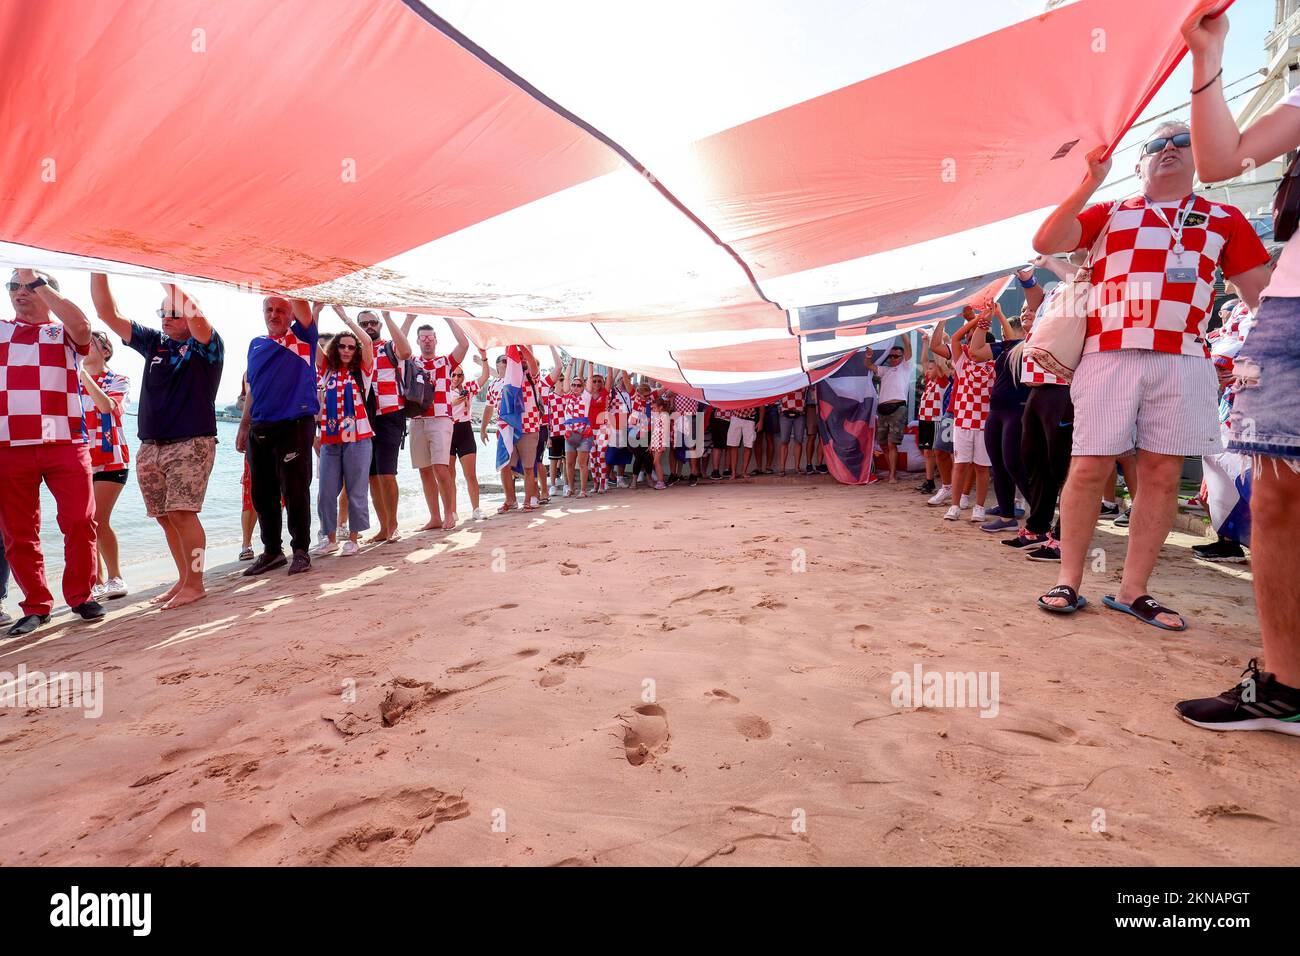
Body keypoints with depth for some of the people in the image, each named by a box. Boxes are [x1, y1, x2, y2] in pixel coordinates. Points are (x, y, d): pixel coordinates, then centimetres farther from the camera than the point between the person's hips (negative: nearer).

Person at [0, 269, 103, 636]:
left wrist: (39, 284, -7)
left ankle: (80, 596, 10)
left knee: (79, 522, -3)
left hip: (65, 443, -2)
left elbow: (82, 325, -12)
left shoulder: (64, 331, 11)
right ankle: (36, 605, 13)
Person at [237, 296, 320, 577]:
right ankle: (272, 551, 20)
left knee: (295, 492, -3)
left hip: (295, 426, -5)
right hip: (259, 429, 5)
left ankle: (301, 551, 7)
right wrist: (244, 425, 16)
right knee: (262, 494, 8)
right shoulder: (256, 345, 17)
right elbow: (252, 389, 20)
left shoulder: (302, 337, 4)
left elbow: (302, 305, -12)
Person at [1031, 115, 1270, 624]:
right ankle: (1068, 581, 3)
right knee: (1090, 467, -6)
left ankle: (1133, 591, 7)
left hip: (1184, 360, 2)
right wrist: (1090, 183, 0)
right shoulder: (1107, 213, 18)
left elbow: (1260, 290, 13)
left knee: (1162, 473, -1)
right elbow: (1045, 243, 2)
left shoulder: (1224, 219, 19)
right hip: (1108, 354, -1)